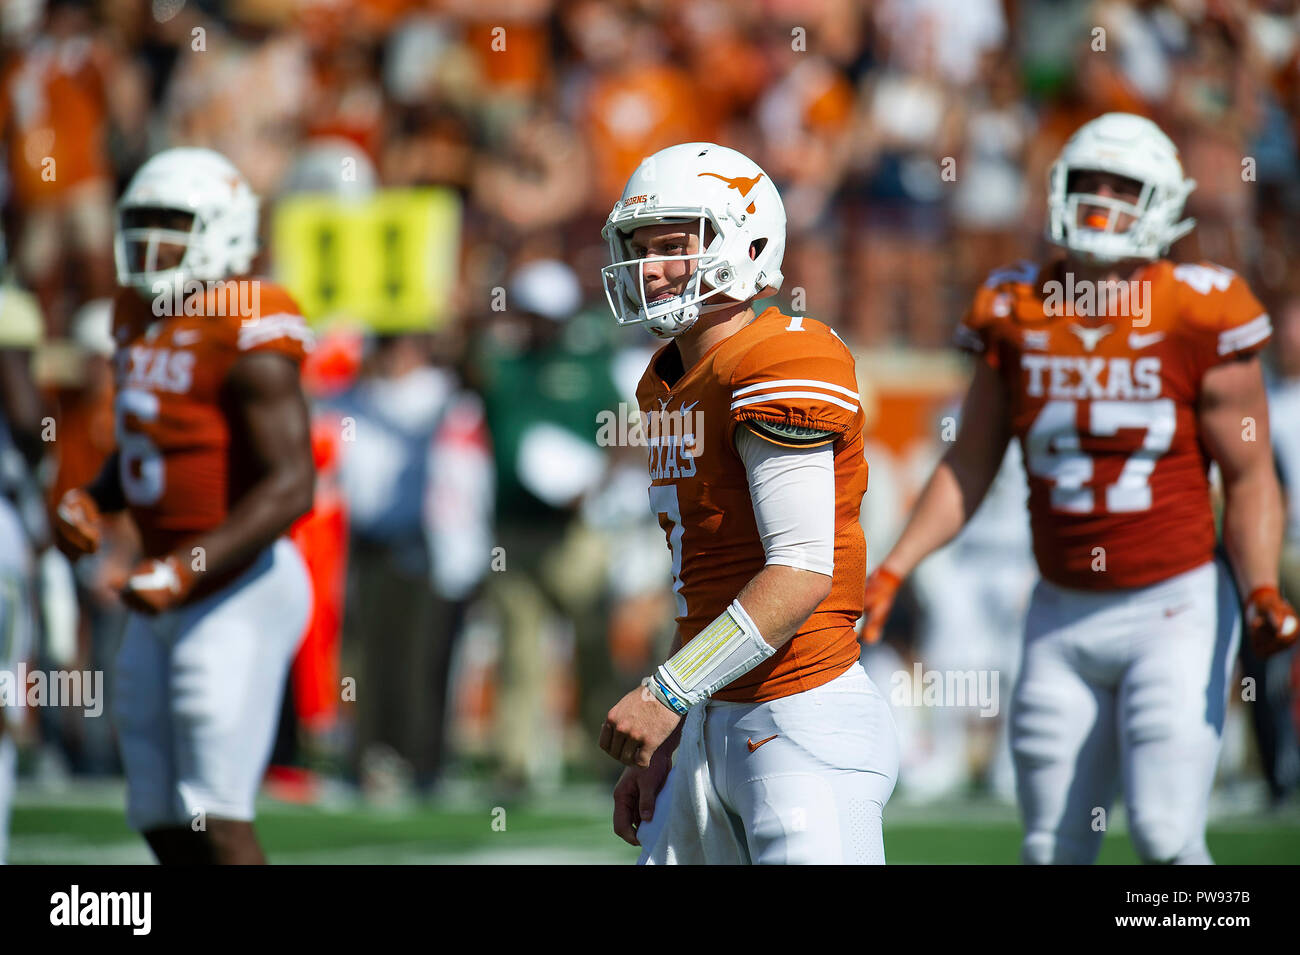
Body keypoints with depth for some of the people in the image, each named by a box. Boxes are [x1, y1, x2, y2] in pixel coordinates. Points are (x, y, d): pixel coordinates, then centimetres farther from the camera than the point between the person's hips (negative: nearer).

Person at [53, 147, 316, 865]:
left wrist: (185, 572, -27)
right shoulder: (141, 318, 12)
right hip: (169, 596, 9)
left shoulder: (247, 344, -16)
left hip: (239, 590, -9)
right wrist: (90, 502, 6)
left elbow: (289, 487, -21)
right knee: (163, 820, 9)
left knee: (215, 819, -10)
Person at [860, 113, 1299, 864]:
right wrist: (891, 572, 3)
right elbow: (969, 468, 11)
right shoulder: (1016, 314, 2)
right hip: (1063, 618, 4)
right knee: (1053, 850, 5)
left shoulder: (1196, 318, -9)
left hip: (1176, 610, -4)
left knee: (1167, 837, -14)